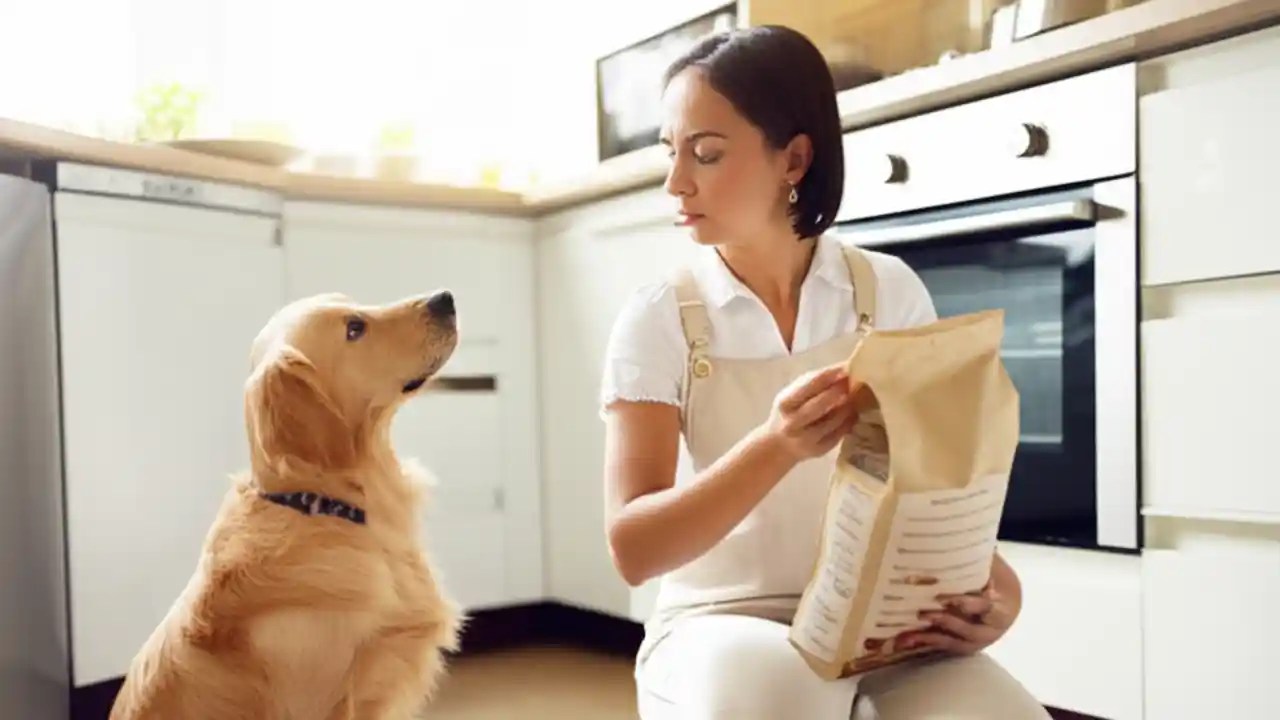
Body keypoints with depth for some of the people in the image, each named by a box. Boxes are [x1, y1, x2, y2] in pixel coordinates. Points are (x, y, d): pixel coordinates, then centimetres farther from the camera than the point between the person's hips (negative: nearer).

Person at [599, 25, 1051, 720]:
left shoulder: (890, 291, 1)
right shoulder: (658, 318, -6)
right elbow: (633, 547, -13)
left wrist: (989, 579, -16)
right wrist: (778, 447, -29)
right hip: (722, 627, -2)